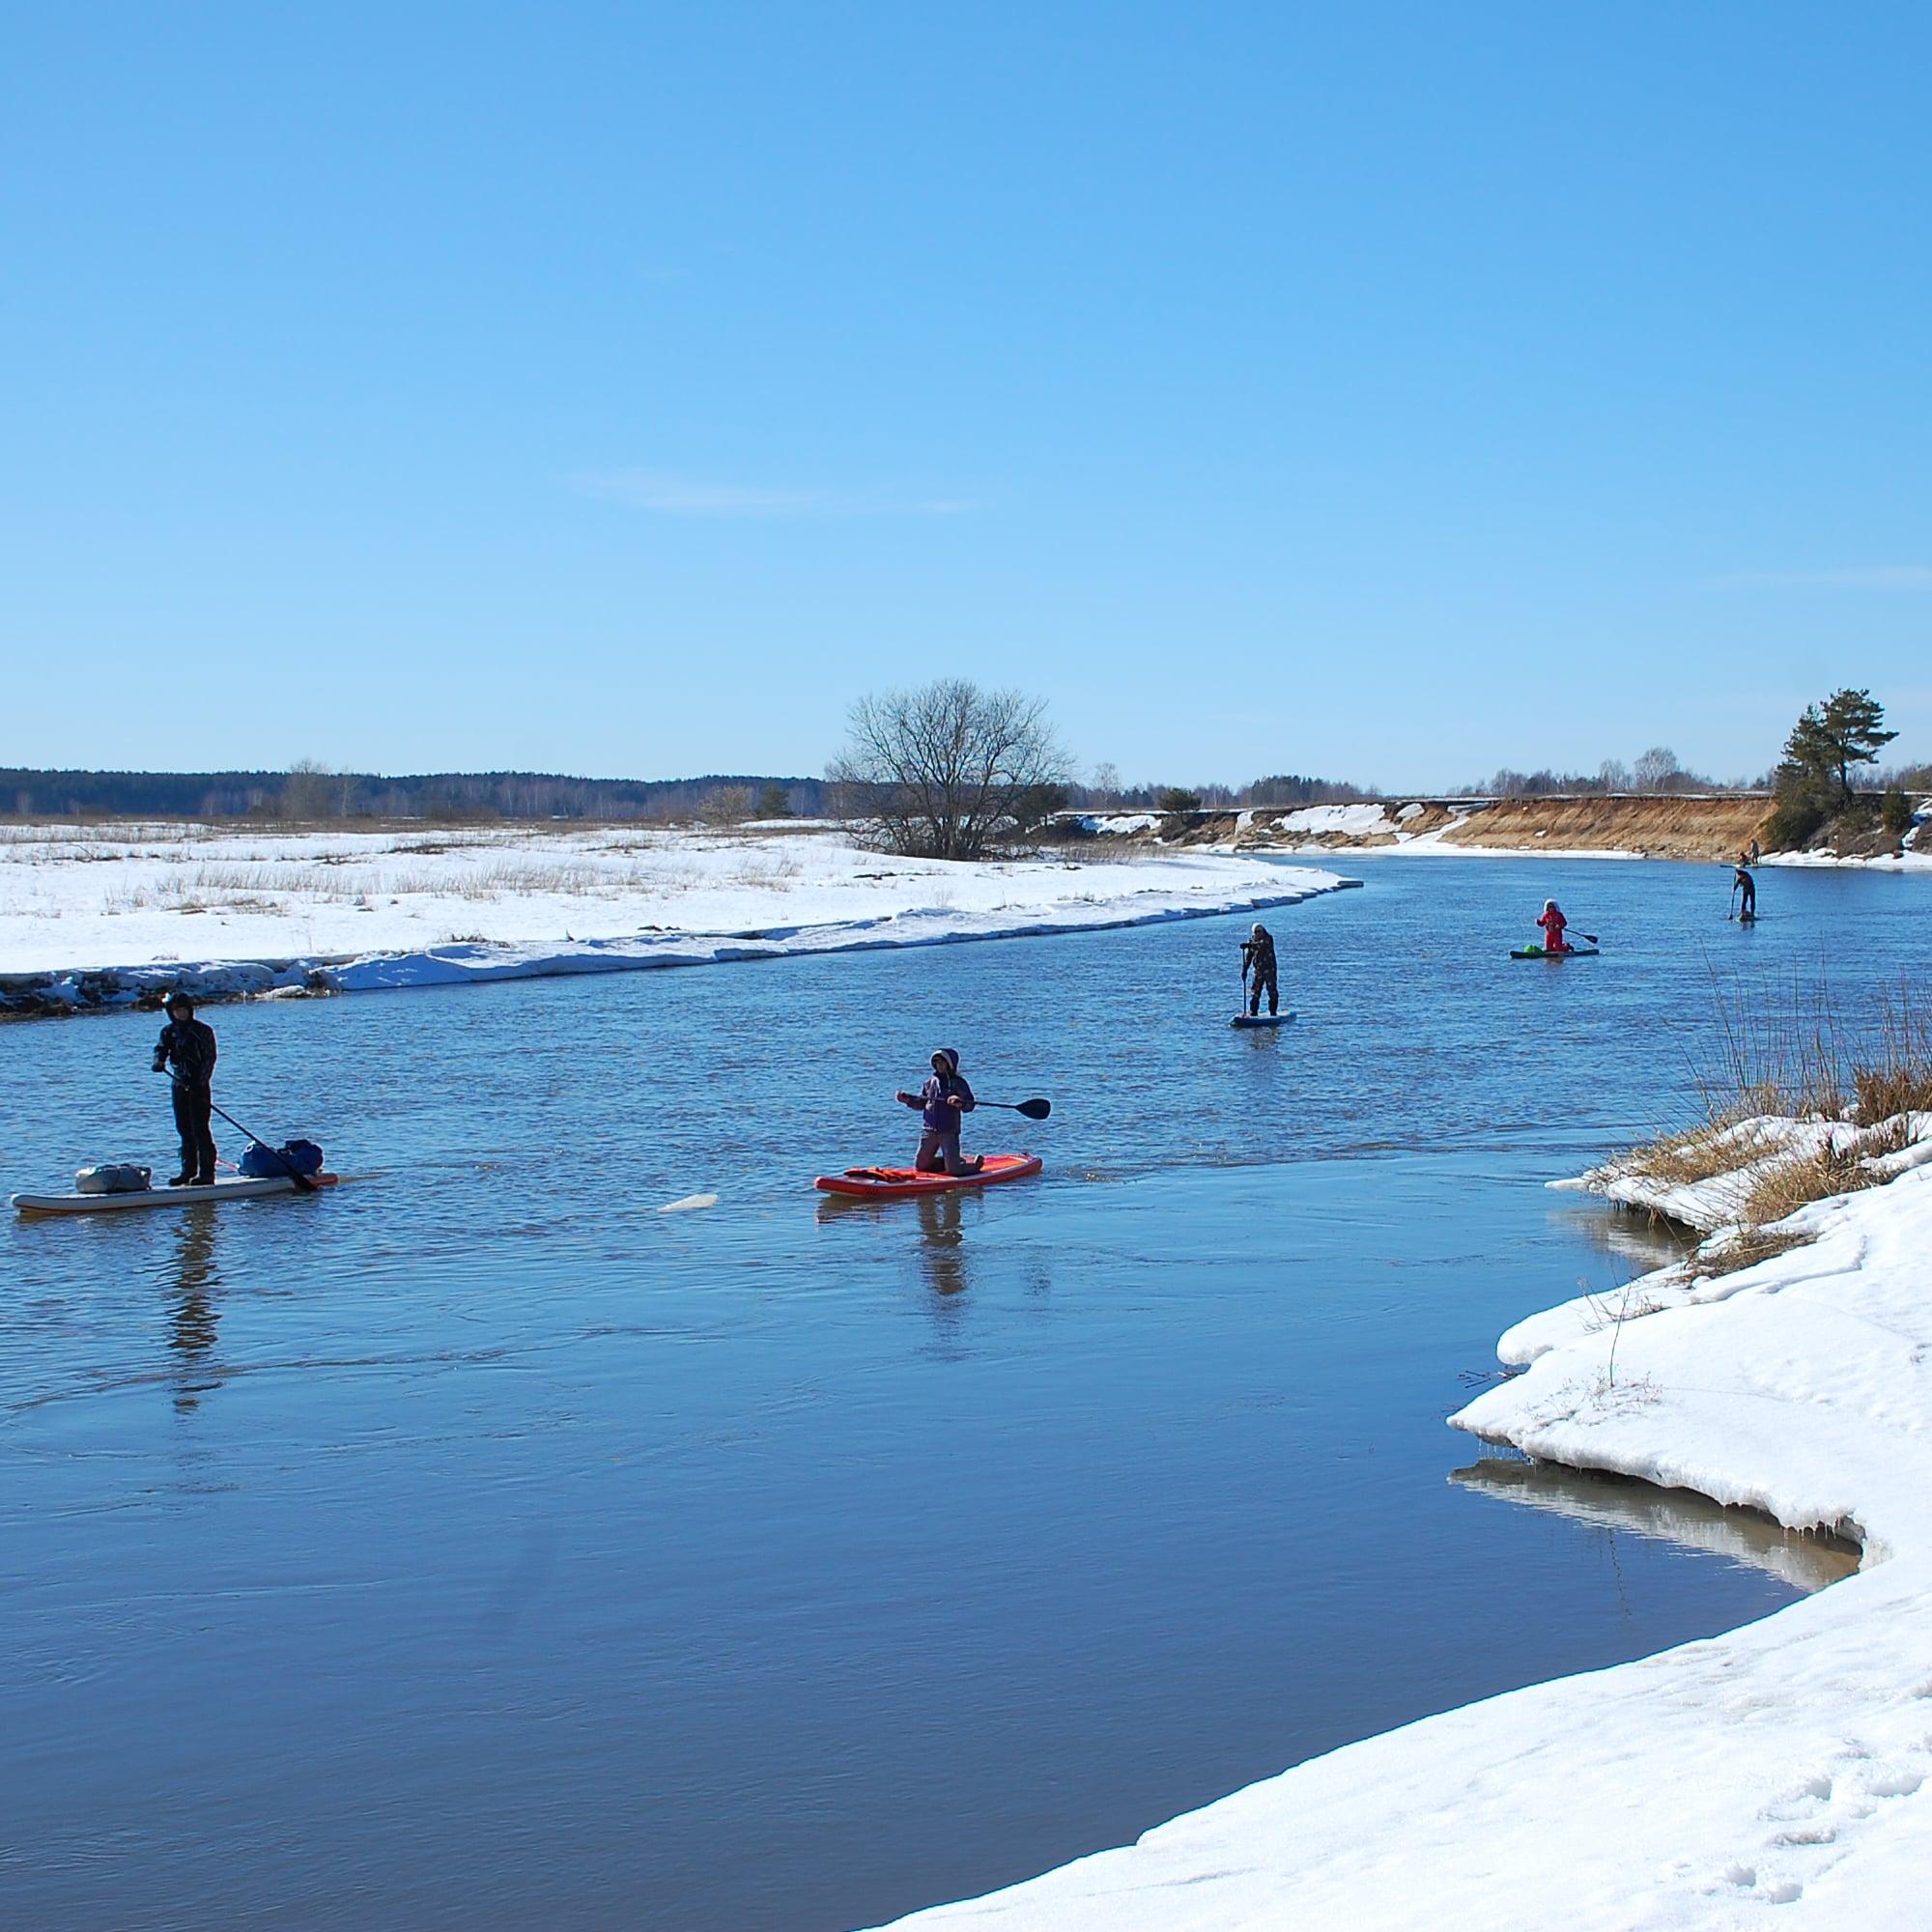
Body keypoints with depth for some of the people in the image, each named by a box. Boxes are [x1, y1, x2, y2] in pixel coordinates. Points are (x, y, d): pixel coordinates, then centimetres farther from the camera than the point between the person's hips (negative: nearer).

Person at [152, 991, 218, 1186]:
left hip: (199, 1084, -6)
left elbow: (210, 1057, -8)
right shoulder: (168, 1031, 12)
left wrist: (201, 1082, -18)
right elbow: (161, 1048, -1)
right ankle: (189, 1171, 16)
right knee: (184, 1129, 9)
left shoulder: (203, 1030, -4)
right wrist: (159, 1062, -25)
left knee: (200, 1129, -10)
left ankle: (207, 1173, -9)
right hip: (179, 1084, 6)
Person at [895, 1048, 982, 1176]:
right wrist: (908, 1099, 3)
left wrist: (960, 1103, -31)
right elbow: (921, 1104, 19)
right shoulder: (930, 1083, 12)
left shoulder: (958, 1083, -3)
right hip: (929, 1131, 6)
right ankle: (952, 1161, 27)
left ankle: (976, 1163, 22)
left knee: (954, 1170, -10)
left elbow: (970, 1105, -11)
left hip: (949, 1132, -6)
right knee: (920, 1166, 8)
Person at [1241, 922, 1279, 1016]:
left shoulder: (1268, 939, -7)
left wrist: (1249, 945, -40)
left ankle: (1273, 1013, 2)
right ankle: (1253, 1013, 4)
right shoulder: (1252, 941, 7)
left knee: (1272, 992, -5)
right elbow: (1248, 957, 12)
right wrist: (1245, 969, 5)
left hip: (1269, 969, -3)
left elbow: (1263, 945, -30)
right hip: (1258, 970, 3)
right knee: (1255, 992, -1)